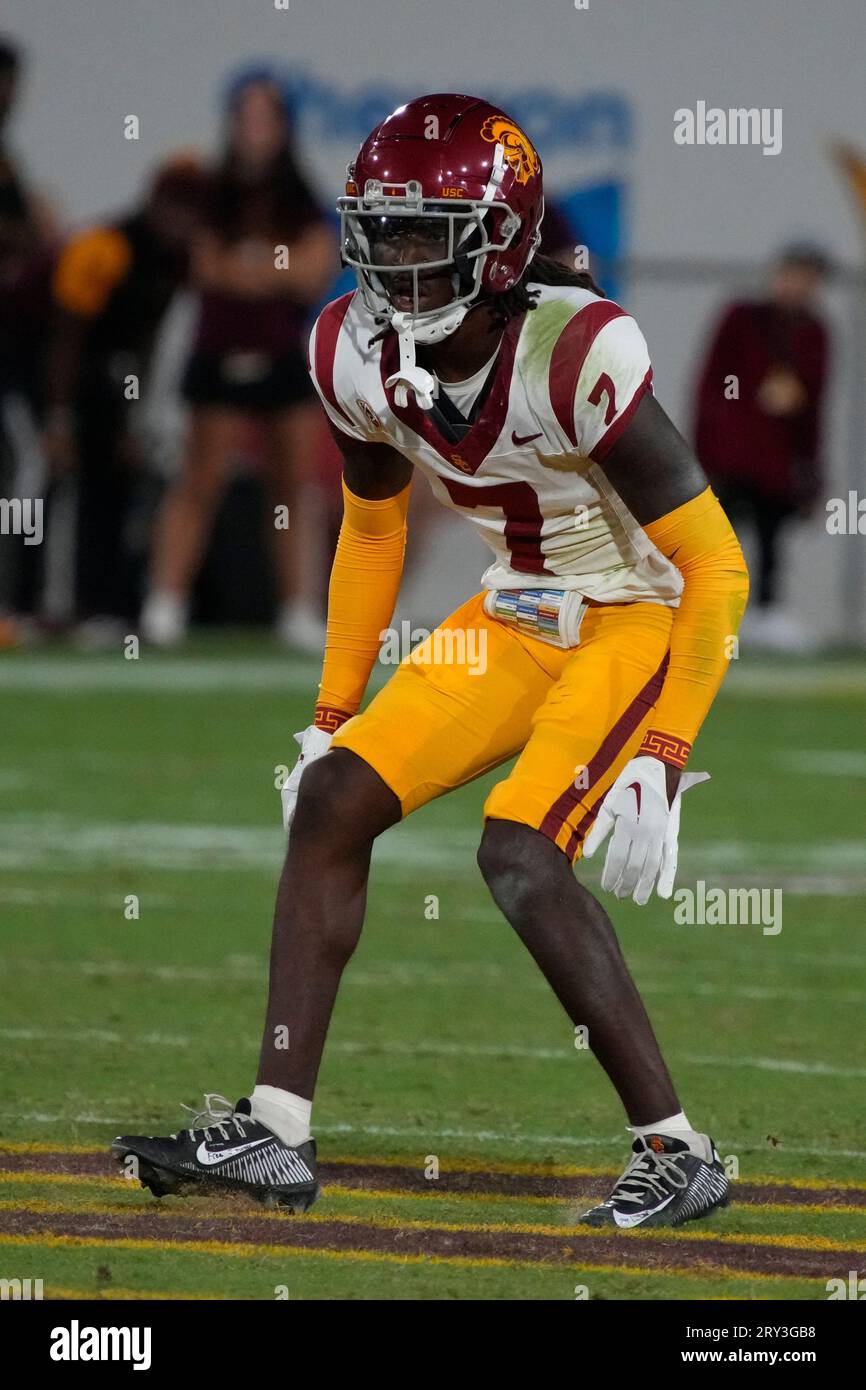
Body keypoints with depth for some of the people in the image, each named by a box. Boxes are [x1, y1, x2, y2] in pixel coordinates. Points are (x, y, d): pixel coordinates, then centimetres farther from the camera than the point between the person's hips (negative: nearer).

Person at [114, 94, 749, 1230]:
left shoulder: (575, 356, -30)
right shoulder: (362, 355, -8)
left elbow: (716, 564, -25)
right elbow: (372, 529, 13)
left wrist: (660, 761, -29)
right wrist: (336, 709, 13)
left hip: (642, 619, -7)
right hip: (521, 616, 7)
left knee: (520, 856, -23)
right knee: (332, 801, -2)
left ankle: (677, 1155, -14)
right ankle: (275, 1130, 2)